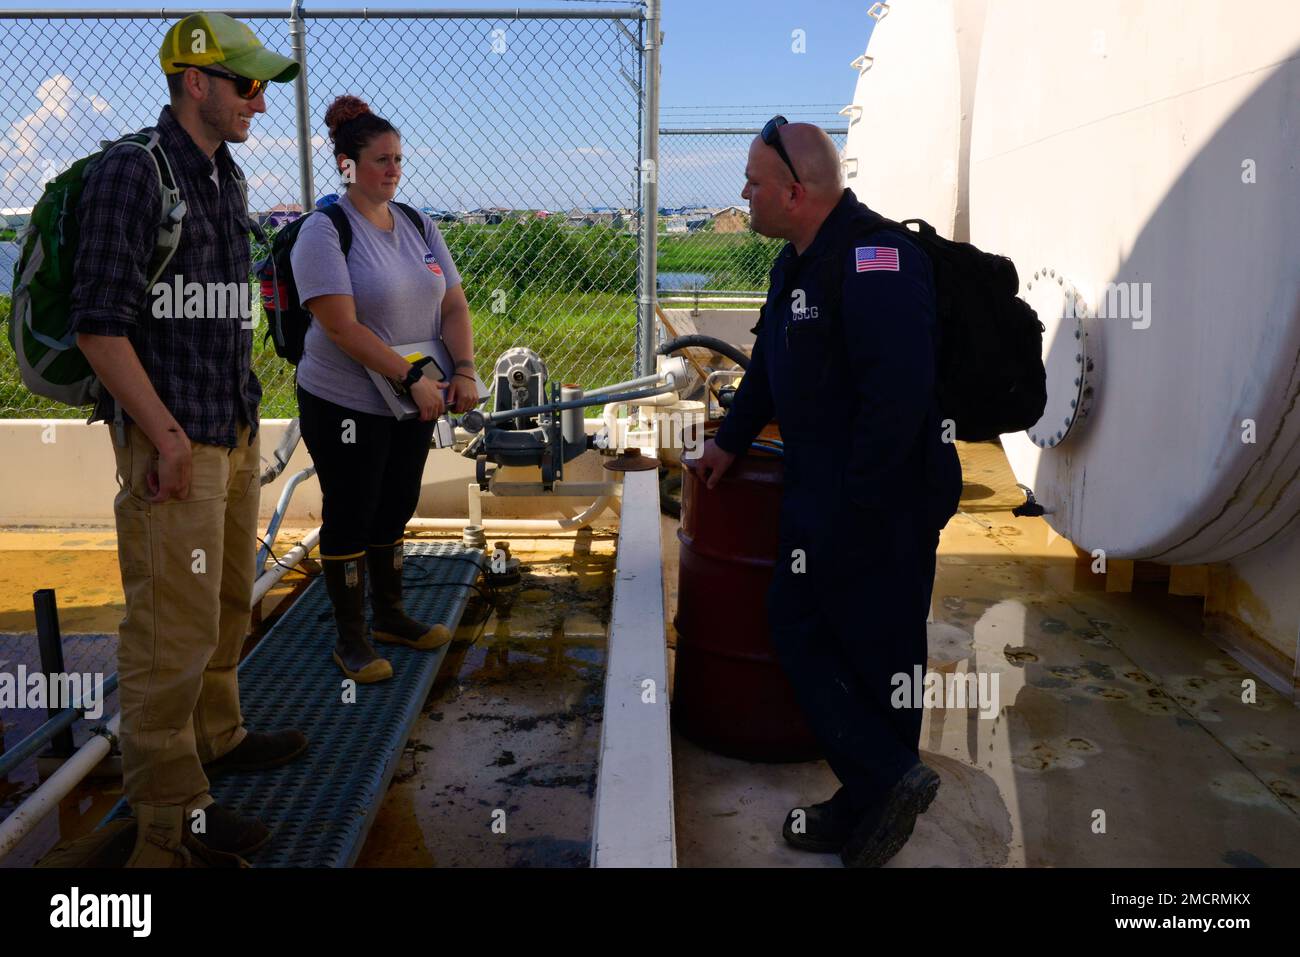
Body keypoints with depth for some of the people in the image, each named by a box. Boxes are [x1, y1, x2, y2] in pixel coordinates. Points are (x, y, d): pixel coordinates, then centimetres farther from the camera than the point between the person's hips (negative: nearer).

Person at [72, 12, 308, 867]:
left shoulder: (226, 178, 13)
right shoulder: (131, 173, -13)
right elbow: (99, 324, -17)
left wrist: (247, 415, 16)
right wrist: (164, 435, -17)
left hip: (235, 433, 9)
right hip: (172, 441, -9)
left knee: (229, 600, 19)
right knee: (176, 624, -3)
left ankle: (216, 735, 38)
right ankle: (169, 811, 10)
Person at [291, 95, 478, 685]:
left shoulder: (419, 227, 8)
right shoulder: (324, 232, -12)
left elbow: (454, 305, 5)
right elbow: (342, 326, -21)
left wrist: (464, 372, -12)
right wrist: (412, 379, -25)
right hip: (345, 407, -6)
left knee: (395, 511, 17)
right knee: (349, 519, 4)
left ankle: (389, 615, 34)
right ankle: (350, 639, 17)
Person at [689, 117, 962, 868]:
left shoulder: (877, 259, -20)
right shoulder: (798, 261, 12)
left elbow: (898, 396, -28)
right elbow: (770, 361, 24)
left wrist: (856, 509, -24)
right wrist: (731, 441, 28)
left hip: (884, 499, -10)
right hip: (817, 494, 10)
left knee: (877, 651, 1)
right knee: (798, 626, 13)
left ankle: (886, 783, 21)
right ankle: (870, 802, 25)